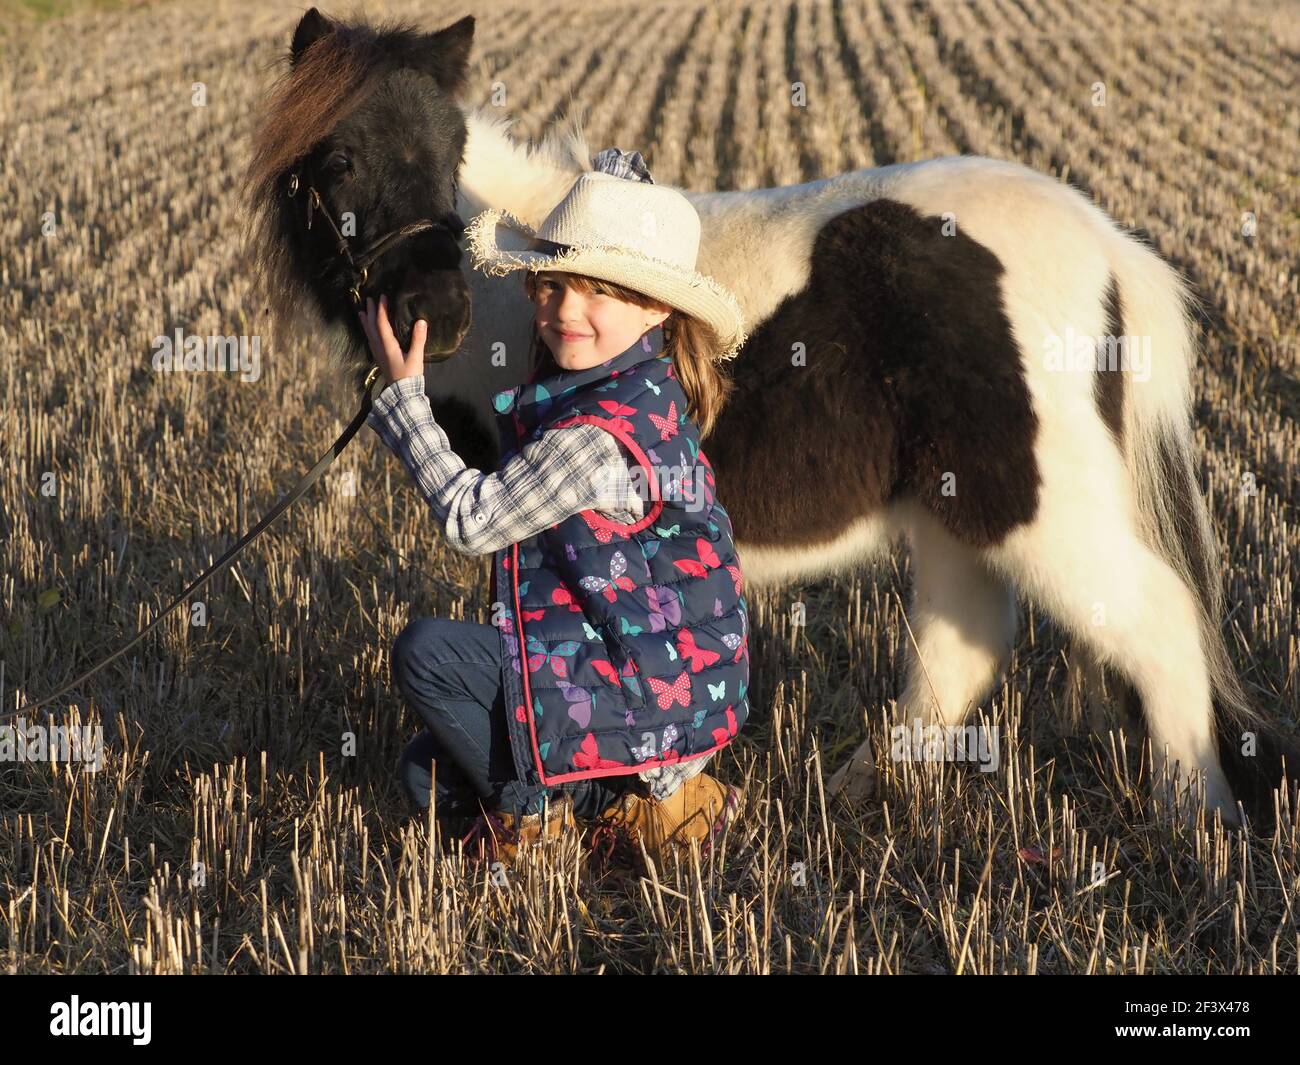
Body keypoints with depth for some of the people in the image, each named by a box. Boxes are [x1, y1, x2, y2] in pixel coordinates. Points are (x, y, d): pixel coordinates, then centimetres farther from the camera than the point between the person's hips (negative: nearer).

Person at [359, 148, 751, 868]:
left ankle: (534, 806, 2)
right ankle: (638, 789, 12)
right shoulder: (649, 392, 5)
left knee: (426, 651, -16)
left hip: (653, 700, -10)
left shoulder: (600, 432, -25)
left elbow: (470, 520, -16)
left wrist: (403, 395, -10)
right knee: (427, 773, 14)